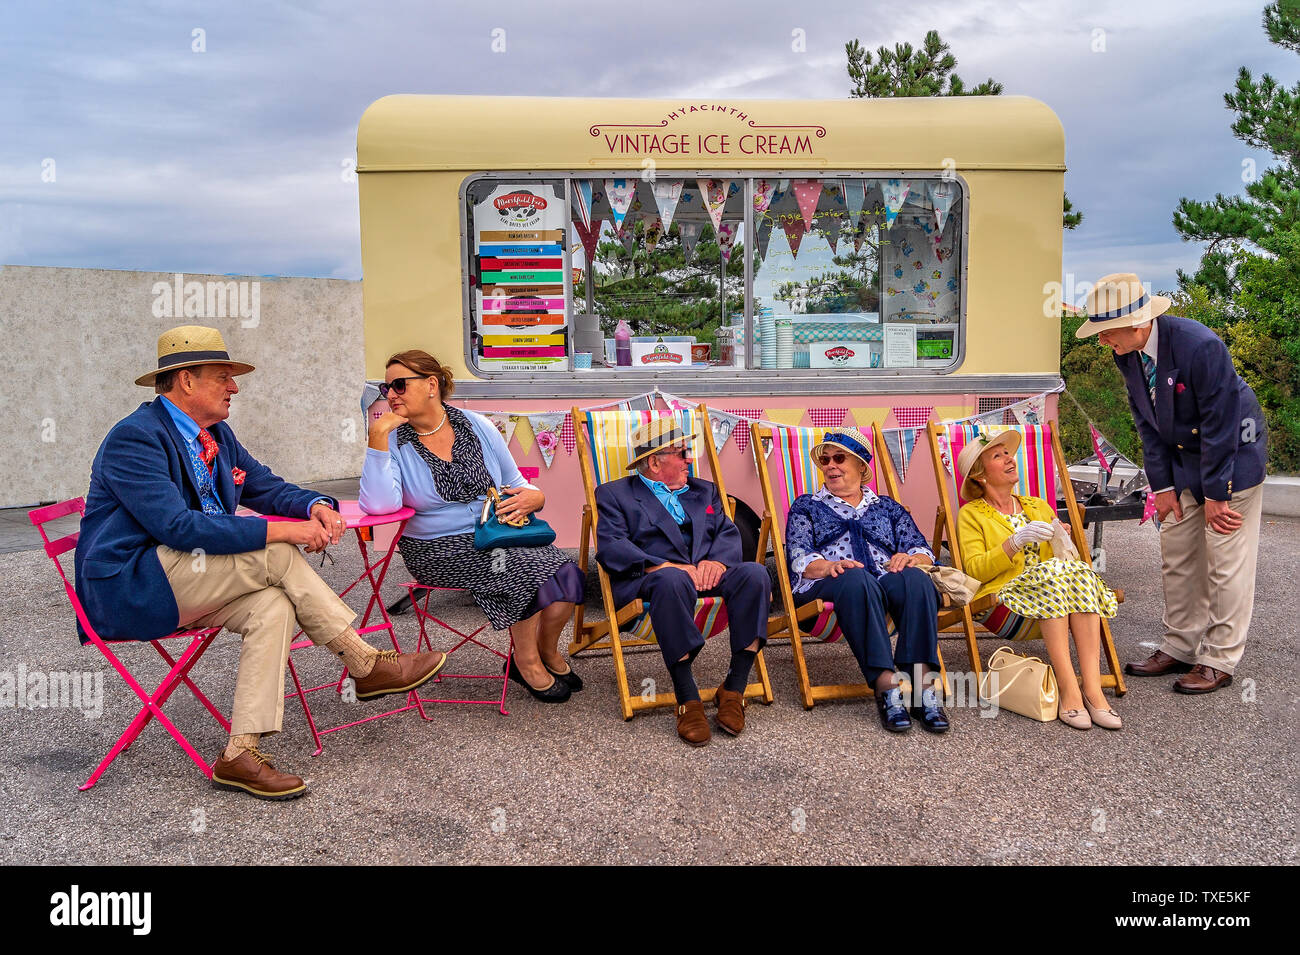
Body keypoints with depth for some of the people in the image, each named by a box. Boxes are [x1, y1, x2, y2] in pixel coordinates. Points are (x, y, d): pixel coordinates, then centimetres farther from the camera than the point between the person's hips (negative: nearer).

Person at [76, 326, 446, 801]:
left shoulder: (216, 434, 11)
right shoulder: (134, 437, -16)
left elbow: (265, 486, 17)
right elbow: (178, 526, -27)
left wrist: (316, 505, -7)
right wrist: (280, 530, -30)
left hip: (186, 582, 8)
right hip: (128, 589, -8)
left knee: (272, 606, -20)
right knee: (274, 555, -24)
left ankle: (240, 754, -20)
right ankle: (367, 665, -14)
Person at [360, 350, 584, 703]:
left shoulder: (478, 426, 6)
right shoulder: (395, 442, -2)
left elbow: (516, 484, 13)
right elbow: (379, 505, -20)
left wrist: (533, 497, -11)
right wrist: (377, 437, -22)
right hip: (439, 550, -4)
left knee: (563, 571, -20)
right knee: (524, 569, -28)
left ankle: (547, 652, 9)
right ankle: (526, 661, -3)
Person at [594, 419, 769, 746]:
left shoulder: (704, 490, 28)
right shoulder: (614, 494, 12)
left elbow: (729, 533, 15)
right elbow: (610, 547, -4)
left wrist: (717, 560, -10)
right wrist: (665, 566, -19)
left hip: (707, 572, 5)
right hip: (649, 577, -4)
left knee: (755, 574, -26)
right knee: (673, 581, -40)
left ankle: (734, 689, -21)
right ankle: (687, 700, -33)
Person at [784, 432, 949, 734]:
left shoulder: (888, 507, 29)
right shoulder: (806, 506, 24)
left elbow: (923, 551, 15)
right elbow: (799, 558, 6)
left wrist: (911, 558, -10)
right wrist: (830, 566, -16)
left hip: (887, 581, 2)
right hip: (828, 584, -2)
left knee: (916, 579, -33)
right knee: (857, 578, -38)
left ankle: (922, 684, -41)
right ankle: (886, 685, -45)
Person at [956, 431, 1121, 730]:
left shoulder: (1038, 506, 24)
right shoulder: (971, 514, 9)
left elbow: (1068, 559, 21)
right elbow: (975, 570, -4)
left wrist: (1064, 545, -2)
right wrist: (1016, 541, -16)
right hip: (1002, 602, -4)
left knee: (1079, 571, -28)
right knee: (1053, 572, -32)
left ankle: (1093, 688, -37)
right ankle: (1067, 688, -38)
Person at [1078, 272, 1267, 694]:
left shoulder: (1200, 345, -29)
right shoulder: (1127, 353, -7)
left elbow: (1220, 423, -23)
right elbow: (1146, 421, 3)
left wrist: (1216, 494, -18)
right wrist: (1162, 485, 1)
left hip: (1233, 454, -7)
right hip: (1182, 458, 7)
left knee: (1226, 561, -2)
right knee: (1176, 556, 10)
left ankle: (1219, 660, 9)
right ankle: (1180, 647, 23)